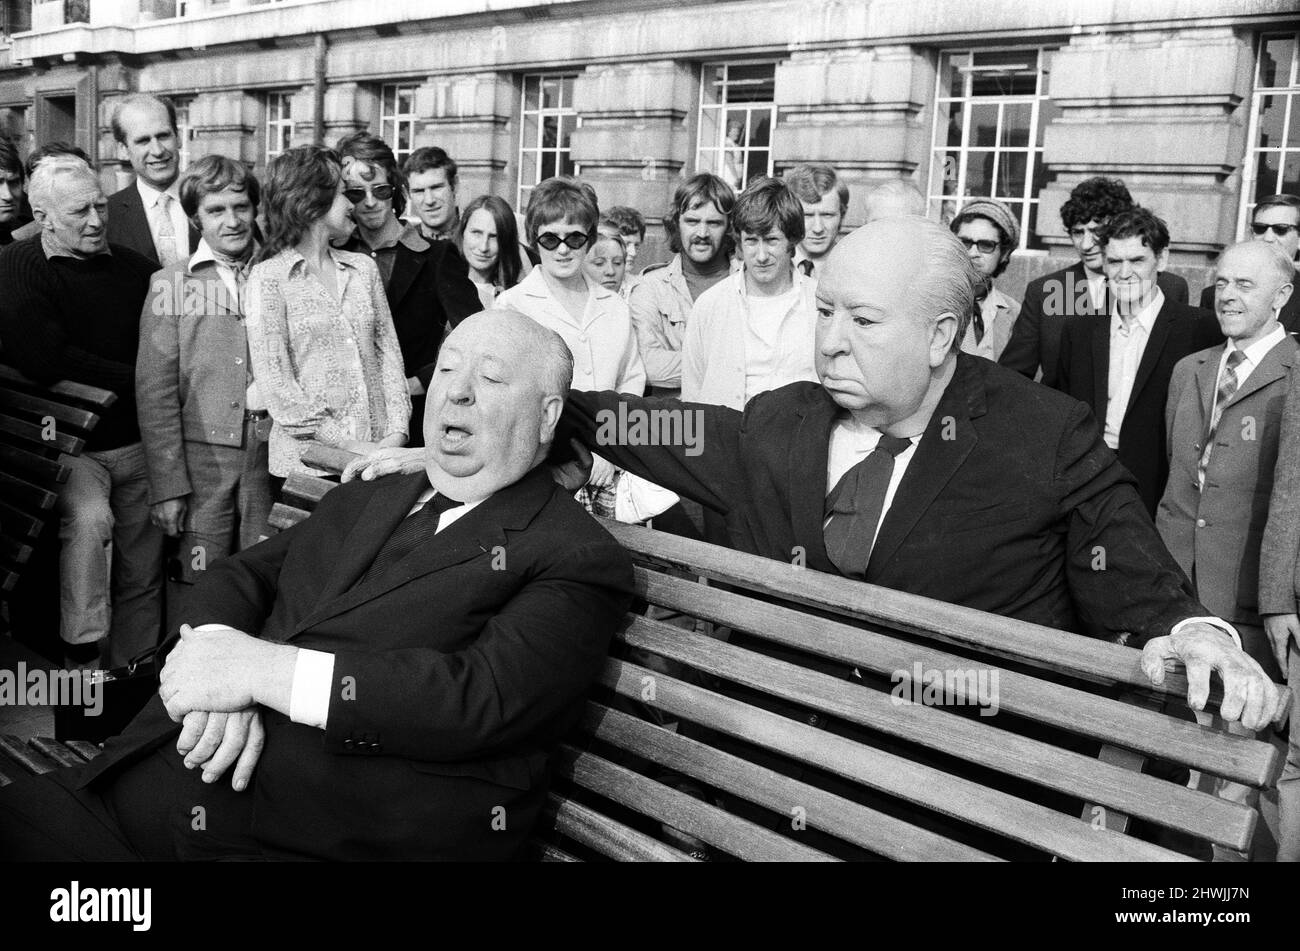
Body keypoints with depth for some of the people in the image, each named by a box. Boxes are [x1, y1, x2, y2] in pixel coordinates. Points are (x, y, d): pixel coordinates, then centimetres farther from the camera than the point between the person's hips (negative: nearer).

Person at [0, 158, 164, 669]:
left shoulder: (133, 267, 6)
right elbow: (48, 361, -16)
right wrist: (131, 378, -10)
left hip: (136, 443, 4)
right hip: (69, 447, -4)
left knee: (142, 577, 8)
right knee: (89, 518, -33)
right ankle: (83, 655, -20)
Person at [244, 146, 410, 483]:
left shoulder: (364, 268, 11)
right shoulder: (269, 276, -4)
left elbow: (388, 351, 7)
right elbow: (274, 381, -10)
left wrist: (397, 432, -8)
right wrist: (347, 445, -15)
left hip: (378, 453, 4)